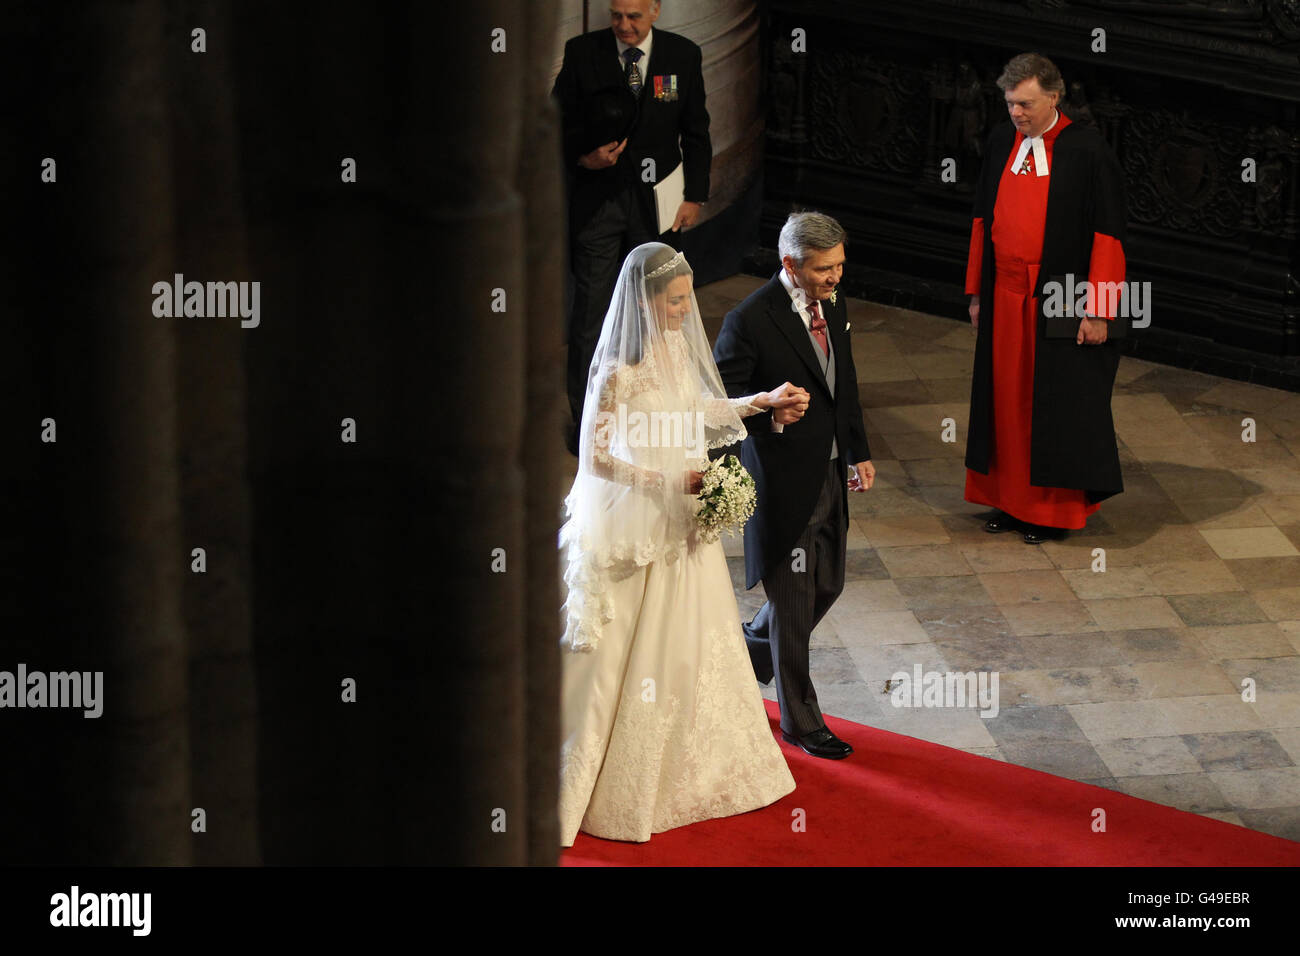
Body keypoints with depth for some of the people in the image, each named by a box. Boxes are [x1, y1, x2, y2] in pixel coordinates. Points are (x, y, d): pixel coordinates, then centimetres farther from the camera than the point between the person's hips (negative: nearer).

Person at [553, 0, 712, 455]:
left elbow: (695, 133, 7)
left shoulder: (683, 55, 0)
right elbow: (560, 121, 2)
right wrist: (583, 157, -16)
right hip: (597, 197, -1)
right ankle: (586, 418, 5)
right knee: (591, 310, -3)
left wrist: (694, 196, 2)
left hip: (656, 199, 2)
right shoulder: (582, 52, -5)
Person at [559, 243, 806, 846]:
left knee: (696, 643, 20)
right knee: (628, 655, 4)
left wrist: (762, 402, 8)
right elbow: (595, 459, -22)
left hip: (684, 520, 8)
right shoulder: (618, 371, -25)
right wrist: (671, 481, -24)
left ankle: (693, 768, 38)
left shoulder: (678, 346, -2)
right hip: (636, 529, -8)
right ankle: (614, 783, 20)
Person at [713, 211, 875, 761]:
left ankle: (747, 653, 43)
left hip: (829, 475, 8)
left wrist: (858, 452, 18)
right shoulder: (750, 321, -21)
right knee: (793, 603, 4)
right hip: (782, 483, -8)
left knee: (827, 586, 18)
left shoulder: (832, 306, 4)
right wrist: (769, 411, -33)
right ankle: (800, 720, 20)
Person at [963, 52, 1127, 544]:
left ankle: (1056, 508, 14)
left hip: (1059, 301, -5)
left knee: (1059, 405, 3)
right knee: (1007, 397, 11)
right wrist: (977, 292, 13)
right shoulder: (1001, 144, 5)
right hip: (1004, 298, 5)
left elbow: (1108, 234, -11)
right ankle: (1012, 501, 22)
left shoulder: (1088, 152, -12)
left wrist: (1097, 310, -14)